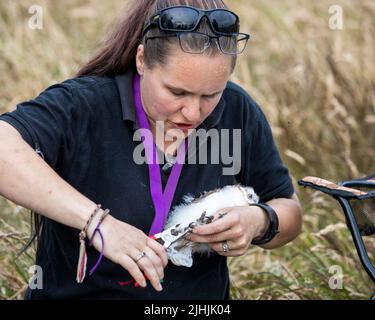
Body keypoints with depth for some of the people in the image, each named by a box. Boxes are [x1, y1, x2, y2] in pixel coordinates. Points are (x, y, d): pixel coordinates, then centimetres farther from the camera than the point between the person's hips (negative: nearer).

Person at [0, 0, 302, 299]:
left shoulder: (238, 113, -1)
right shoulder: (82, 108, -15)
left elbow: (289, 211, 9)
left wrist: (258, 222, -13)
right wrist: (96, 222, -36)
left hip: (203, 301, 4)